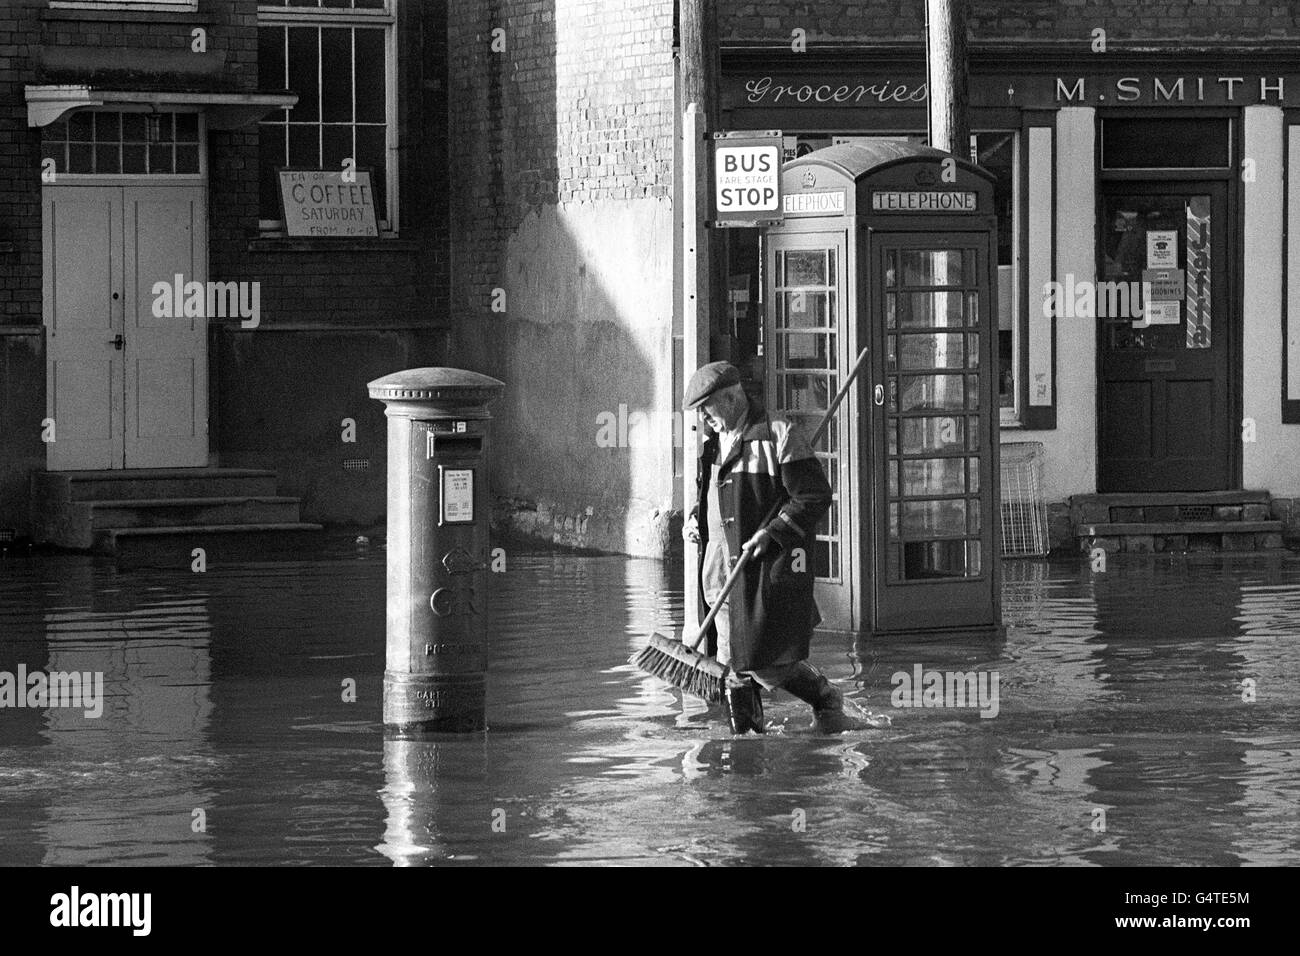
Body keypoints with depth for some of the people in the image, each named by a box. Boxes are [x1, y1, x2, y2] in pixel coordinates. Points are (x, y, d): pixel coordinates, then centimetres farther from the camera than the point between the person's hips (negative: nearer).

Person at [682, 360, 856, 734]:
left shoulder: (777, 435, -9)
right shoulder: (715, 443, 16)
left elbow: (816, 496, -12)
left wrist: (771, 534, -20)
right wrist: (696, 520, 11)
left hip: (767, 572, -7)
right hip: (720, 570, 7)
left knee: (765, 664, -10)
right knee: (732, 664, 6)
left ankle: (827, 703, 14)